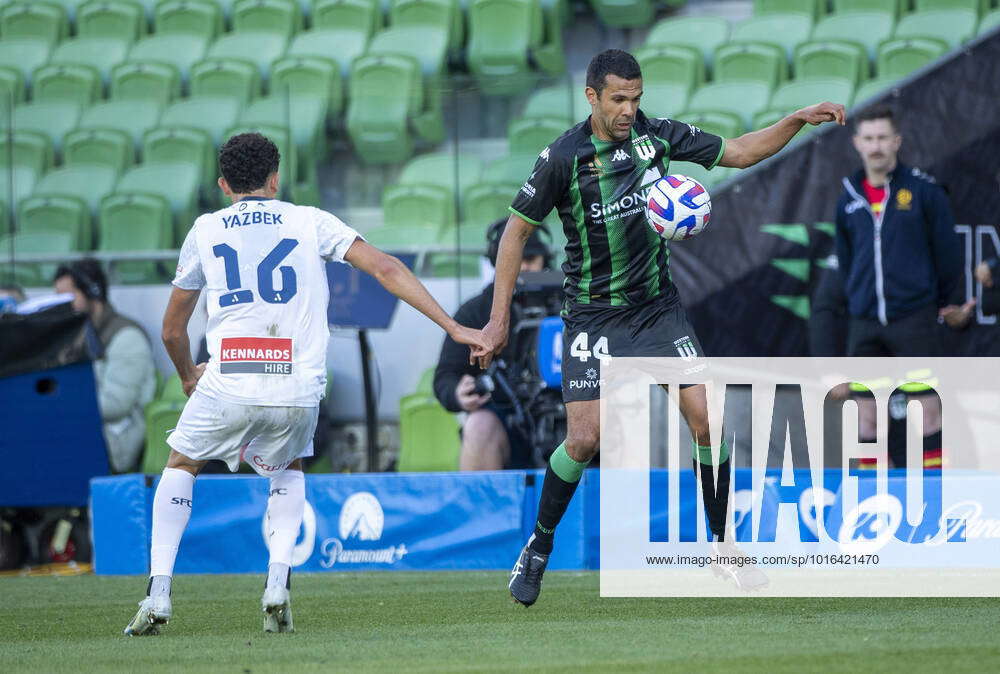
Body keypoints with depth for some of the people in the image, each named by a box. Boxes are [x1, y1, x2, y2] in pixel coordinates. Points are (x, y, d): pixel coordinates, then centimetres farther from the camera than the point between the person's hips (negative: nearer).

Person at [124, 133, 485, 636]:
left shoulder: (205, 231, 14)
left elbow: (172, 330, 21)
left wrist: (189, 376, 41)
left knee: (181, 465, 25)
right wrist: (453, 327, 5)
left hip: (228, 387, -1)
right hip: (298, 391, 1)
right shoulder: (310, 222, 12)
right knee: (287, 471, 30)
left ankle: (157, 593, 10)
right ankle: (278, 583, 9)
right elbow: (386, 269, 4)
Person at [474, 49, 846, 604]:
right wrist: (499, 318, -8)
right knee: (585, 440, -12)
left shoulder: (658, 136, -3)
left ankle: (723, 542, 8)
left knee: (705, 418, -9)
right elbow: (517, 229, -5)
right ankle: (538, 550, 11)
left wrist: (799, 120, -6)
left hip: (658, 306, 3)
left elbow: (739, 152, 7)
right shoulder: (563, 157, -13)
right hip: (592, 317, -3)